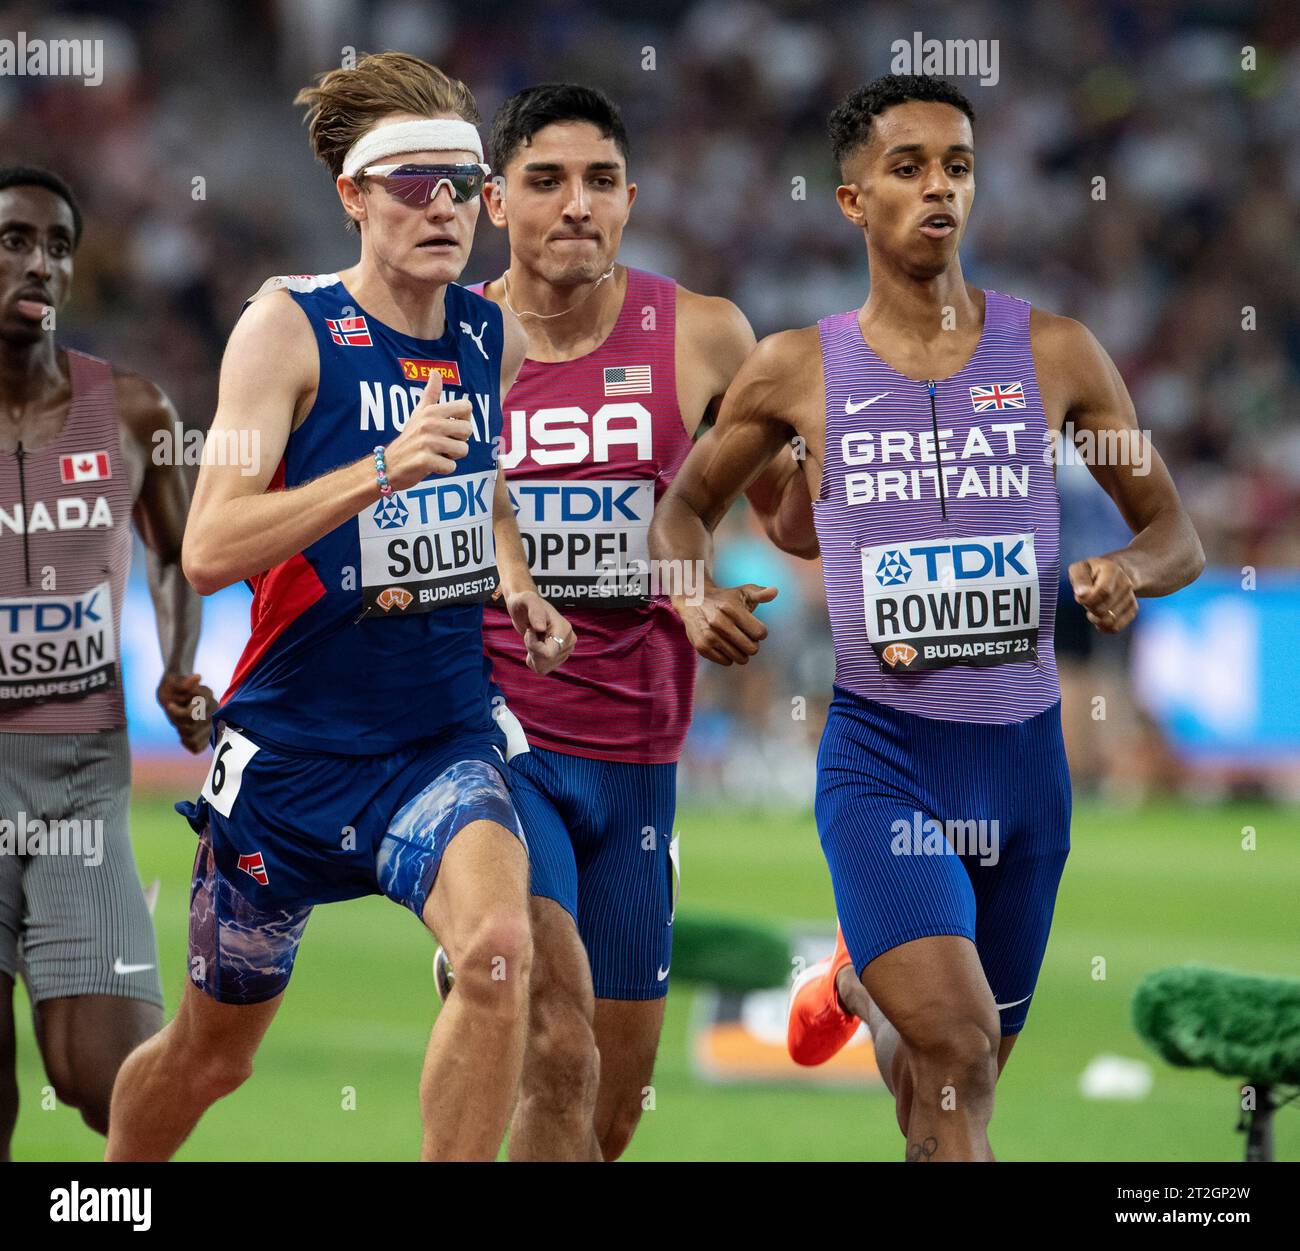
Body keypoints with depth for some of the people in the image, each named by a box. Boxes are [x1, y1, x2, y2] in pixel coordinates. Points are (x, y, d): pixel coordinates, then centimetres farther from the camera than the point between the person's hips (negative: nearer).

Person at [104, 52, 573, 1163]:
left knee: (499, 946, -28)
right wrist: (380, 471, -33)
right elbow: (208, 550, -23)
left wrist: (516, 585, 8)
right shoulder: (289, 329, -12)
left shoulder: (496, 338, 4)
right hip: (292, 743, -3)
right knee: (211, 1055, 12)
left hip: (445, 737, 3)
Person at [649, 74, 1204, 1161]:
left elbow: (1177, 533, 9)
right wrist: (695, 596, -6)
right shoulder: (799, 369, 1)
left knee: (959, 1075, 18)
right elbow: (685, 507, 17)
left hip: (1023, 754, 3)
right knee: (957, 1047, -24)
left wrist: (1130, 571, -14)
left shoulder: (1053, 355, 3)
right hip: (881, 755, -3)